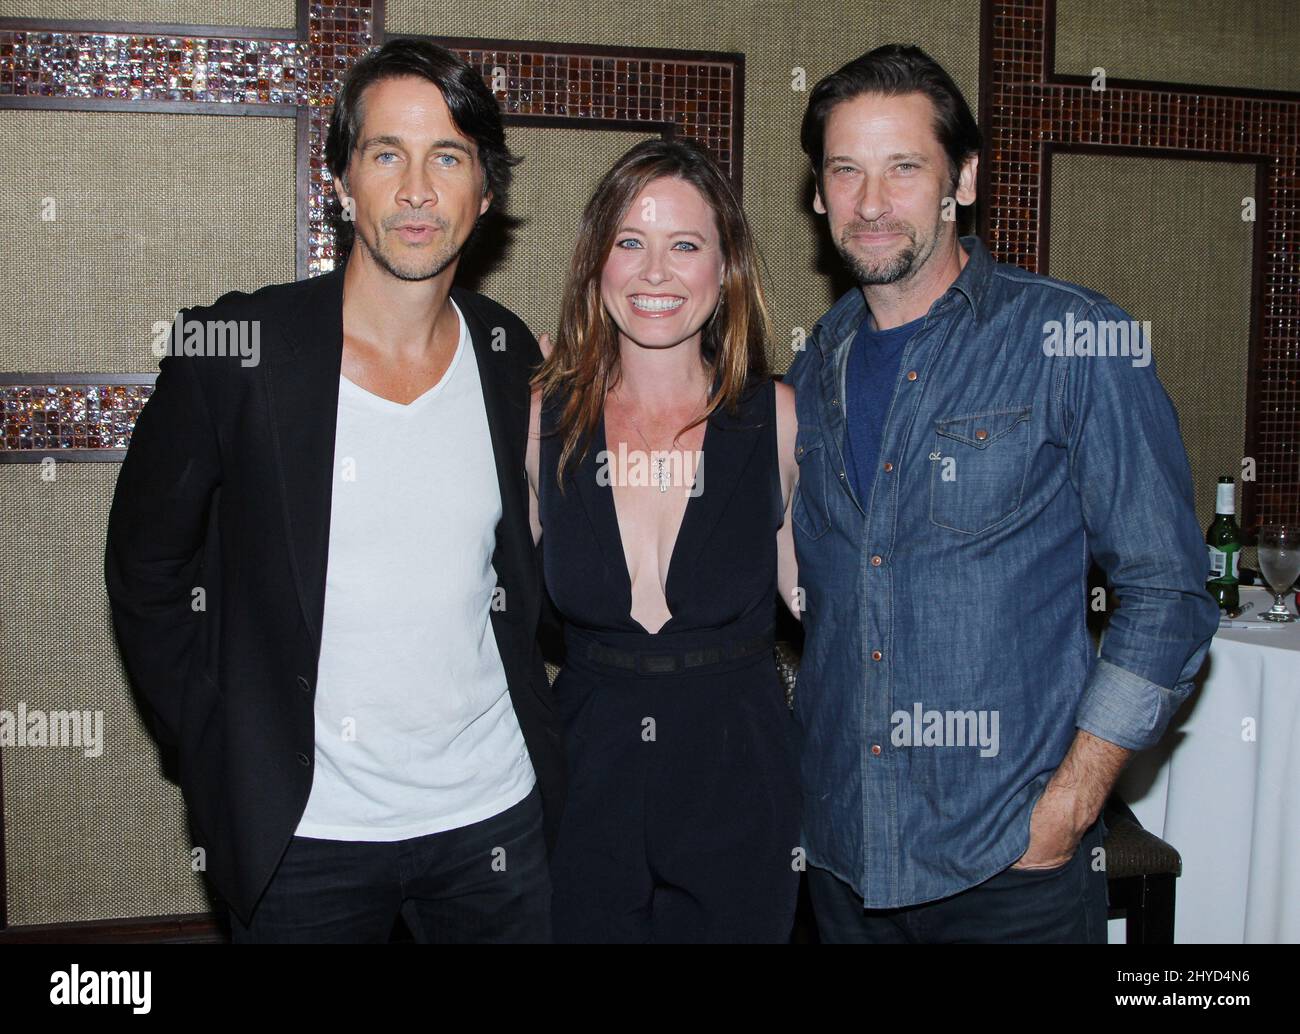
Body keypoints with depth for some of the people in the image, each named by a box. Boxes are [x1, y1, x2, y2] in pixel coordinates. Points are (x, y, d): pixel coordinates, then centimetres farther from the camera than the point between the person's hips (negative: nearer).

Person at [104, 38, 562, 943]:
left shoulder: (511, 356, -1)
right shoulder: (236, 348, -11)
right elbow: (146, 570, -3)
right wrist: (221, 751, -4)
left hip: (497, 817, 3)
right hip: (301, 834, -2)